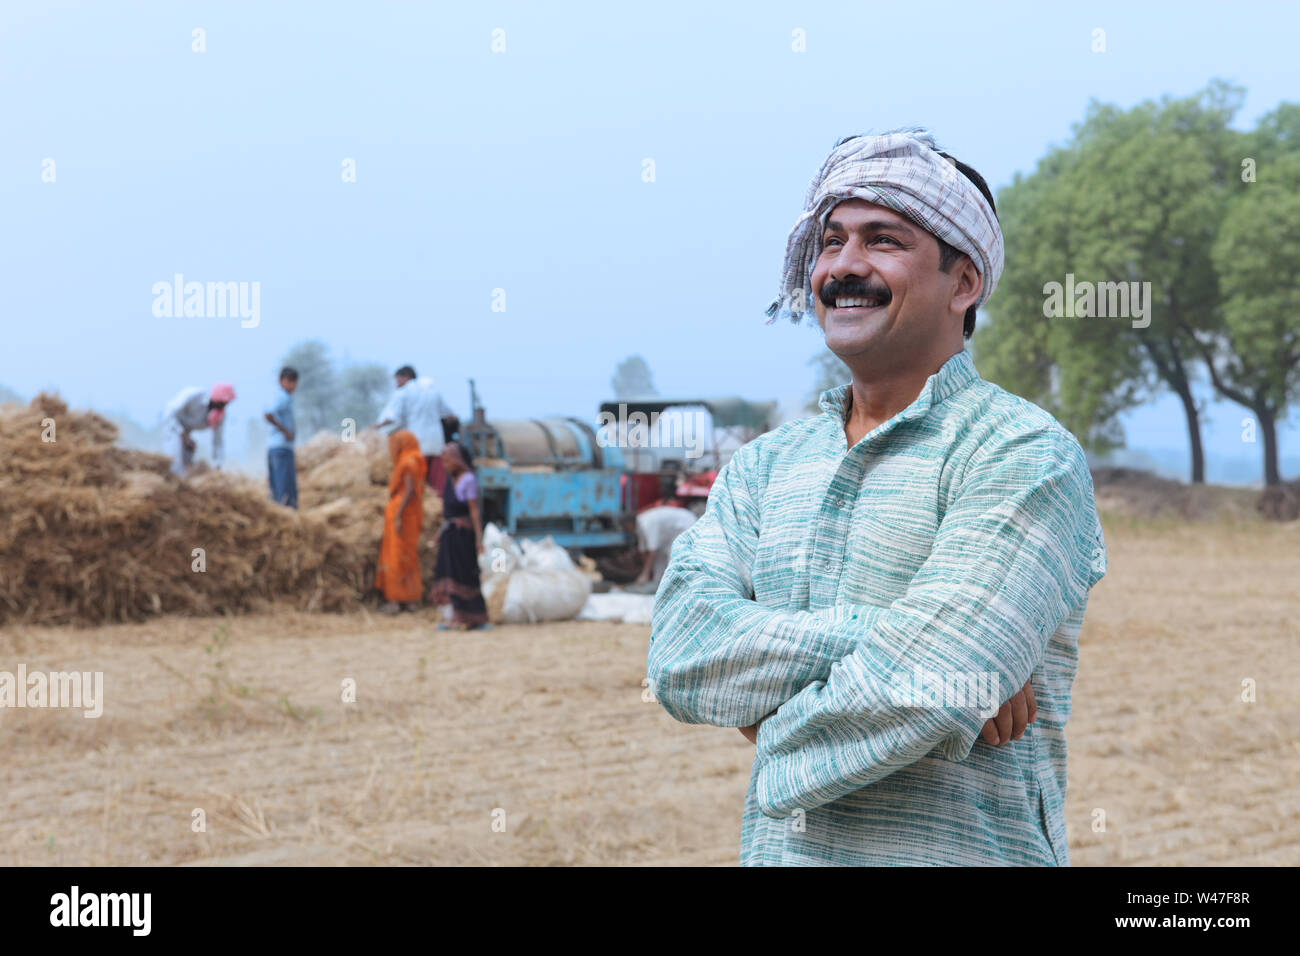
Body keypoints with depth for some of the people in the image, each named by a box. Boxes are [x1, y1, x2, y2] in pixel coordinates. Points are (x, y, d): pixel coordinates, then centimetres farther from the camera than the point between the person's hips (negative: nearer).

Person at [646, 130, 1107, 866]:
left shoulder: (1025, 456, -10)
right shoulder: (763, 467, 9)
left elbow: (920, 699, -22)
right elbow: (681, 659, -7)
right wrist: (876, 637, -19)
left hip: (959, 850, -5)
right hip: (776, 849, 5)